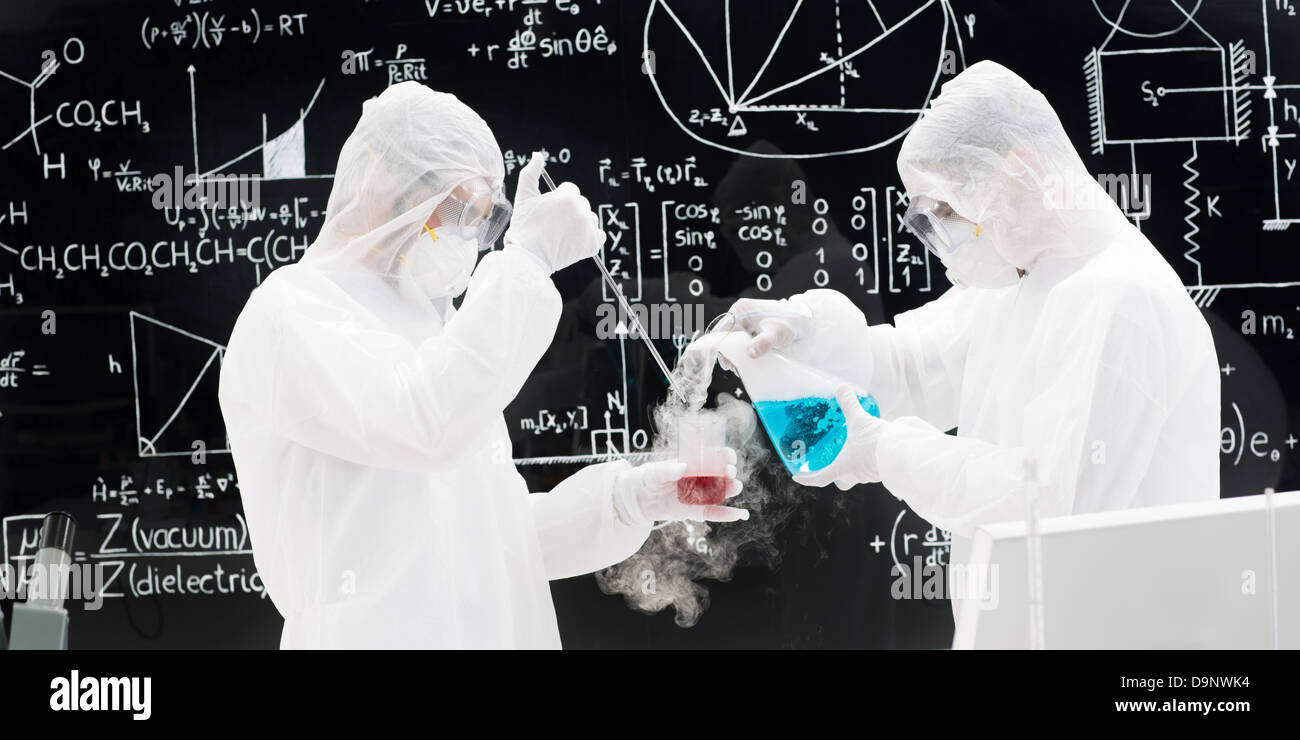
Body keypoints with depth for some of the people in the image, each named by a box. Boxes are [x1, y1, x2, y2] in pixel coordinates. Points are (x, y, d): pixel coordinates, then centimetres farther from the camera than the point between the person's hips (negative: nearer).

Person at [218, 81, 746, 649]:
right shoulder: (288, 315, -5)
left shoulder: (425, 331, 20)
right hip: (382, 634, -7)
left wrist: (628, 497, 3)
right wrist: (527, 258, -17)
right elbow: (427, 423, -25)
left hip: (501, 630, 8)